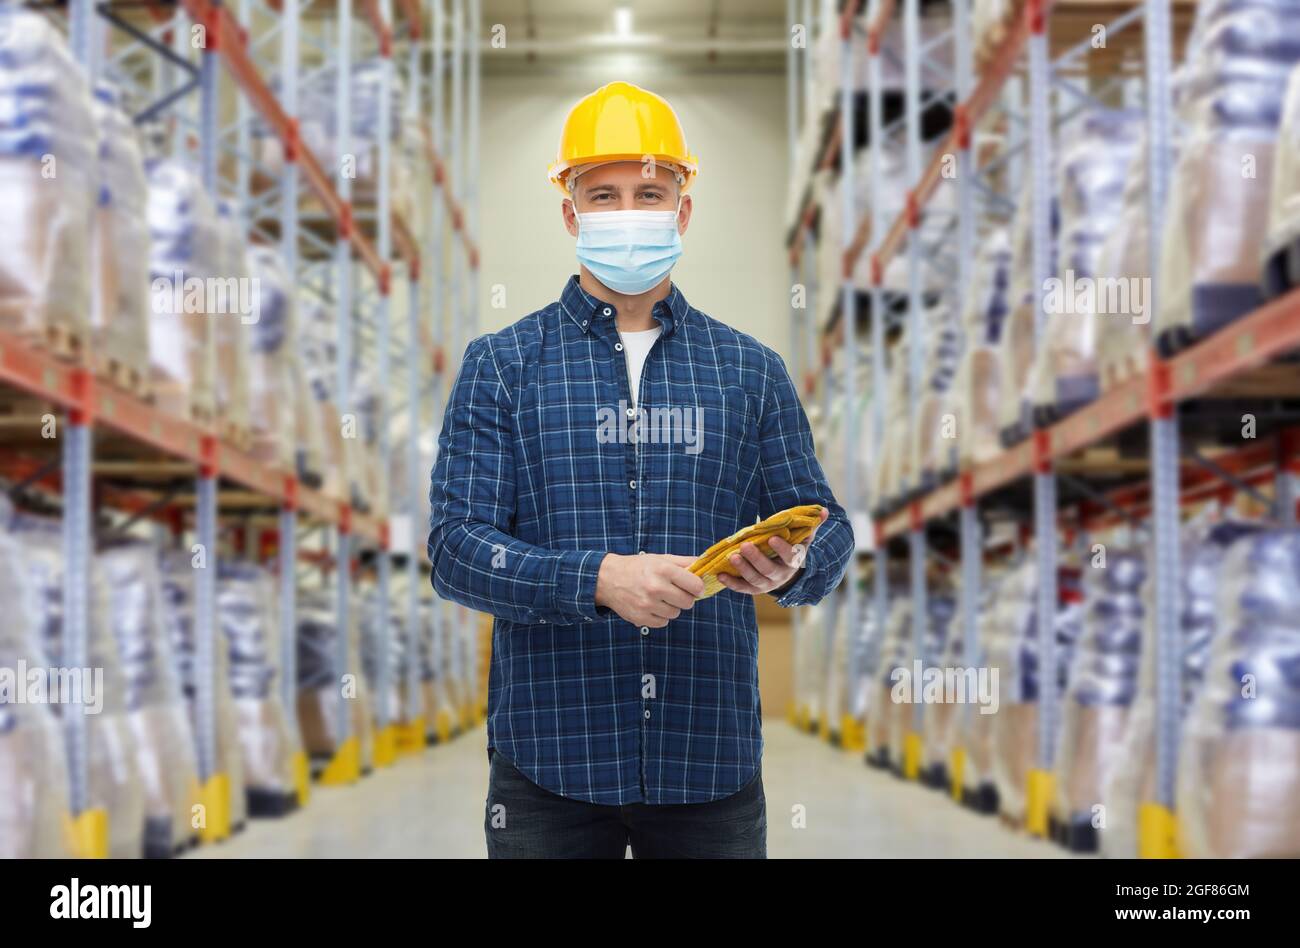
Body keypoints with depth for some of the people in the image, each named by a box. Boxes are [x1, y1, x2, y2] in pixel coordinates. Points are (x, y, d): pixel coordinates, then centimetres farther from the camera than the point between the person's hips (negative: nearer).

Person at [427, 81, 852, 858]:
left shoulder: (751, 372, 10)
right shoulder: (502, 366, 4)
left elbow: (828, 530, 8)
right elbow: (456, 546, -5)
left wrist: (792, 566, -17)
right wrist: (599, 579, -22)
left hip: (712, 761, 2)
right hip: (551, 765, -1)